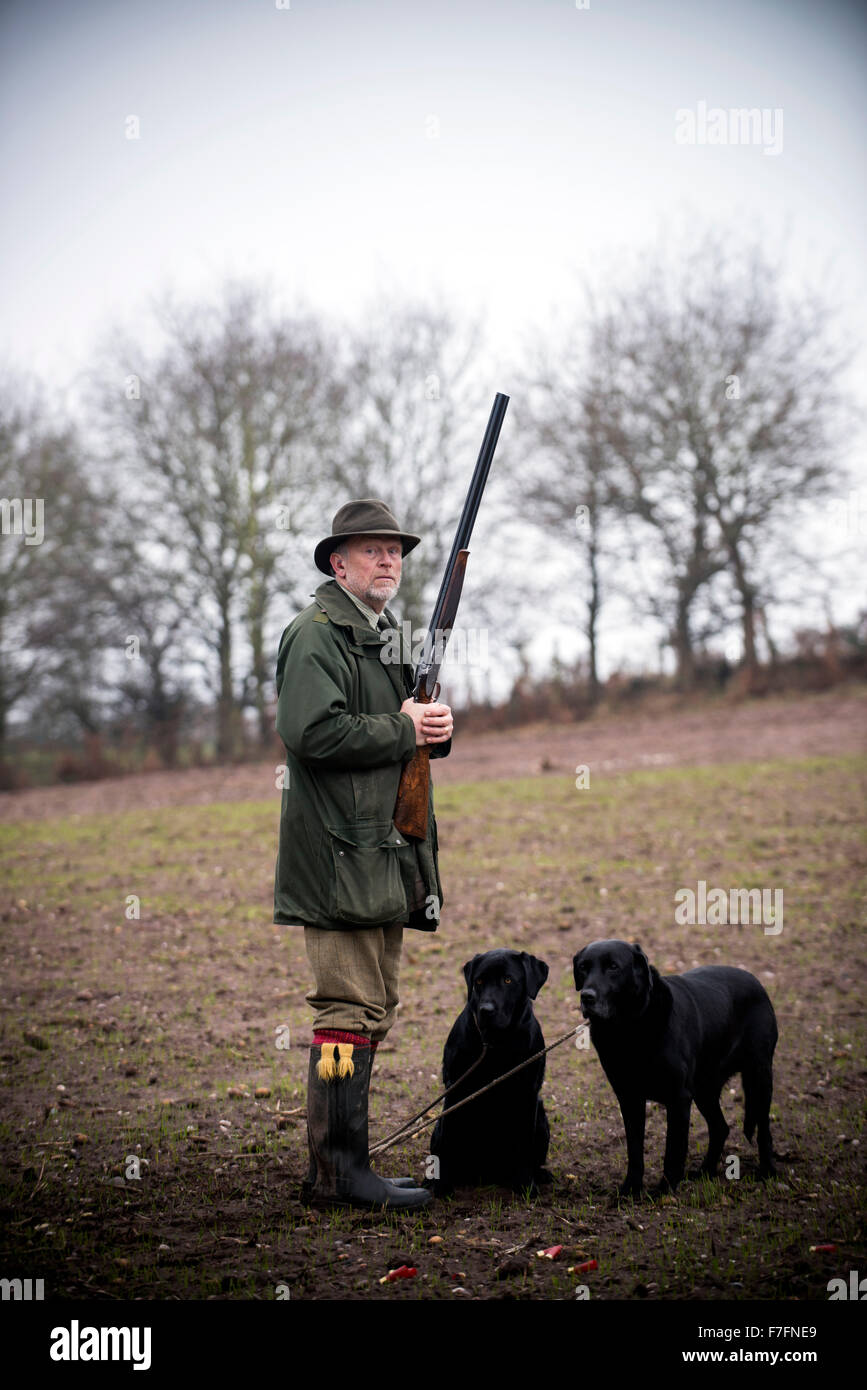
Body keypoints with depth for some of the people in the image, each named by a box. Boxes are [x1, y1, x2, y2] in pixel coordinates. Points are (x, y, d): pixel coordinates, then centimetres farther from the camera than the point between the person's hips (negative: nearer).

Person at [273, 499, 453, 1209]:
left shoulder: (390, 637, 21)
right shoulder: (316, 635, -9)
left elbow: (414, 735, 26)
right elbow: (314, 731, -23)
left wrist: (438, 727, 3)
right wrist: (405, 730, -14)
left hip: (385, 855, 10)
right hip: (339, 857, -10)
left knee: (374, 1010, 12)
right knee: (351, 1011, -10)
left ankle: (344, 1164, 19)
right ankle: (339, 1171, -6)